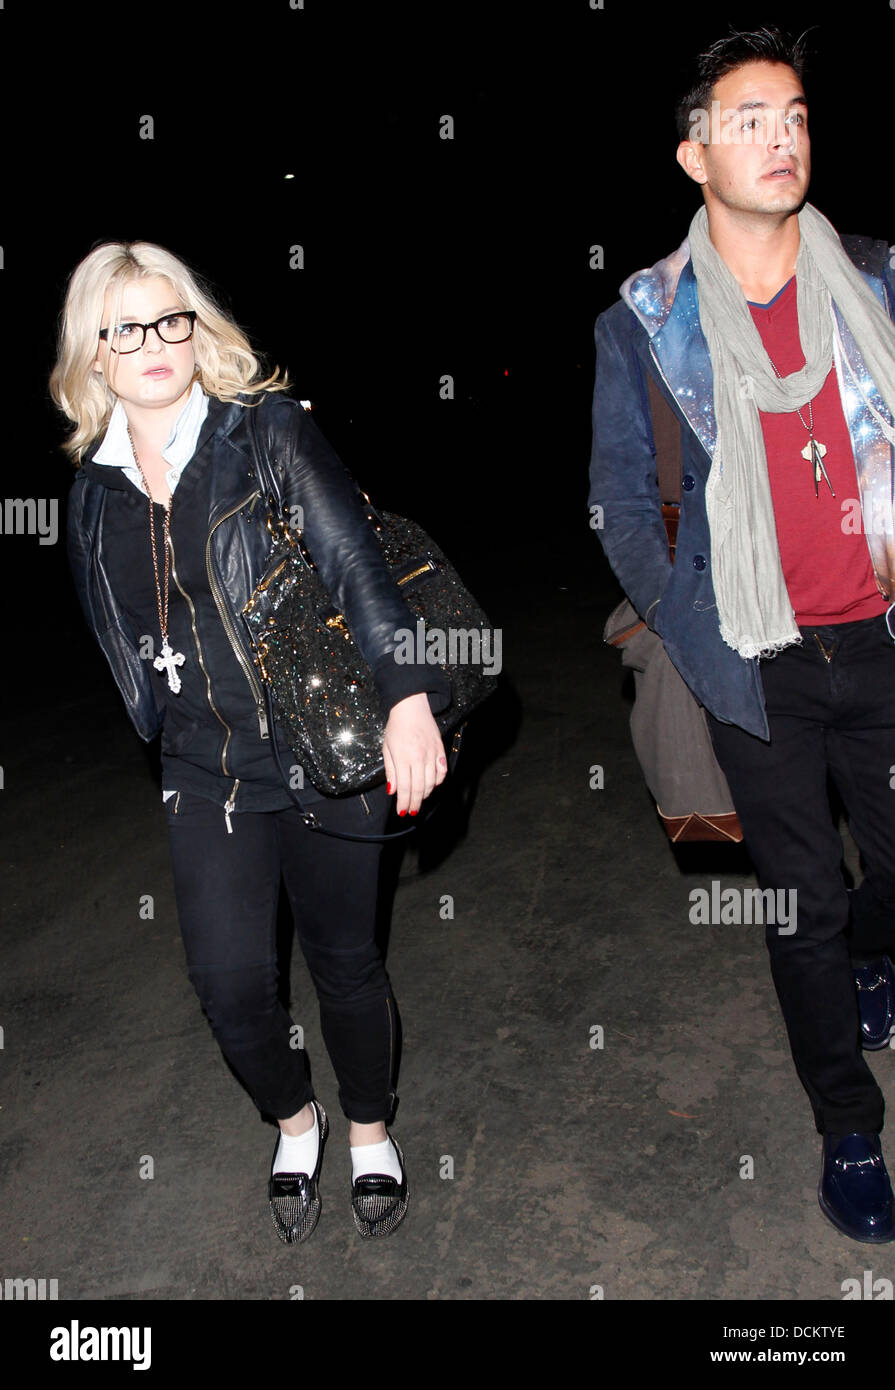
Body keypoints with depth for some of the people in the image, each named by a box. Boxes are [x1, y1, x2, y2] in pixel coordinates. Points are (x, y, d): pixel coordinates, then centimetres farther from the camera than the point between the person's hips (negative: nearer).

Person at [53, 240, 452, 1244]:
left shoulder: (269, 431, -6)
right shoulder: (93, 489, 7)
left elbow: (356, 561, -18)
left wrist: (408, 696, -31)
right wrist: (152, 753, 19)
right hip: (204, 774, 3)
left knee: (344, 960, 10)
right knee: (228, 981, -1)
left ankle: (370, 1132, 38)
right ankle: (293, 1121, 32)